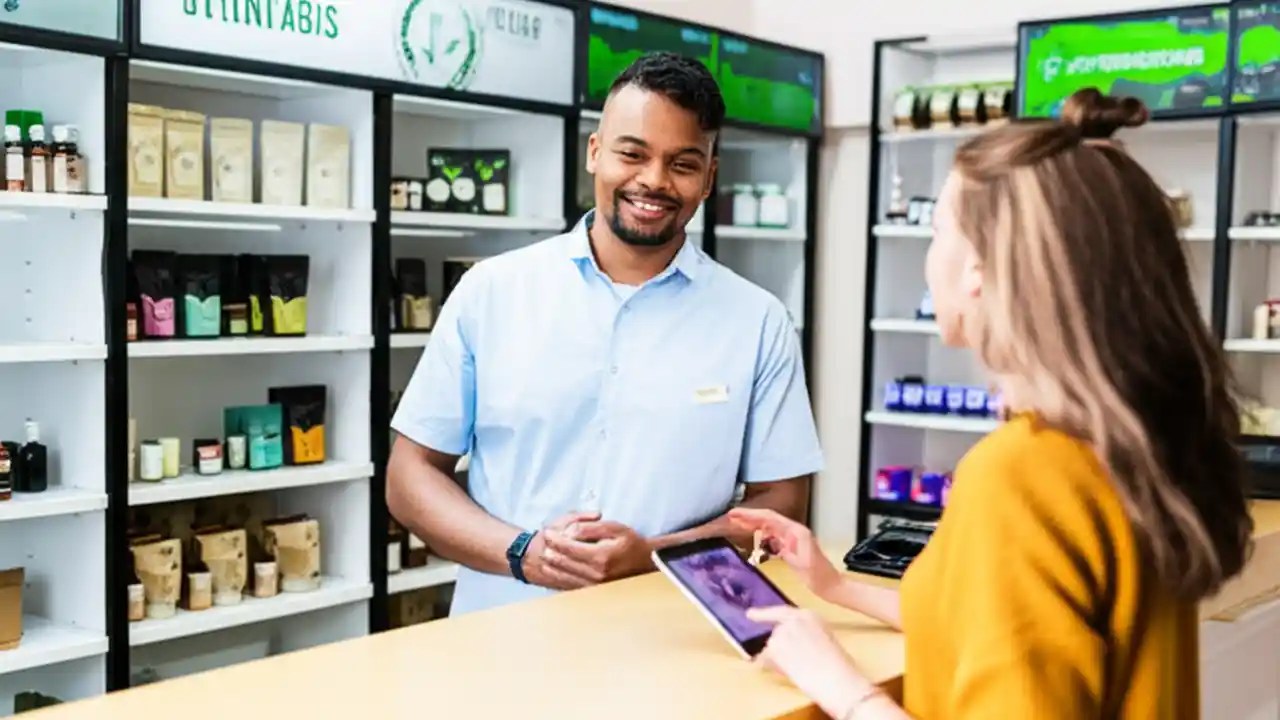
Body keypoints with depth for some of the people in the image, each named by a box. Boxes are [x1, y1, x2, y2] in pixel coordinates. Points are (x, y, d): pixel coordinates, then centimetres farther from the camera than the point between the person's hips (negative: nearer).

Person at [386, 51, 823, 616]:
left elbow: (780, 505, 4)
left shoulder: (759, 323, 2)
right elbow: (412, 473, 5)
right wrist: (522, 552, -10)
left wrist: (652, 559, -11)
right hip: (502, 633, 1)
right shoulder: (490, 291, 3)